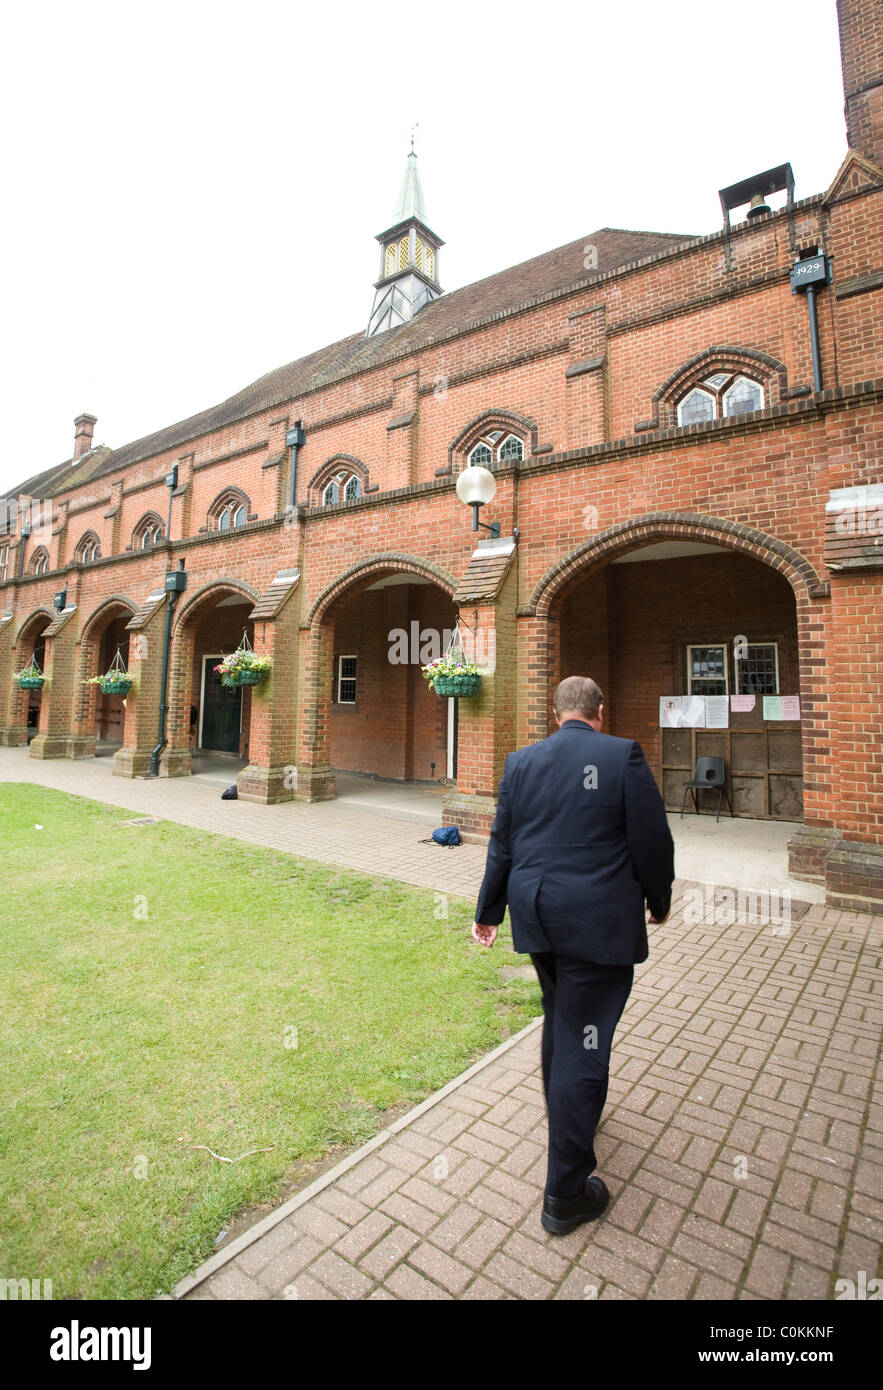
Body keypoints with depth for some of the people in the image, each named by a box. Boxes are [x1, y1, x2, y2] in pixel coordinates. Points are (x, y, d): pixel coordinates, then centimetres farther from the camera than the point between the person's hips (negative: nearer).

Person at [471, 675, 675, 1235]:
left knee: (560, 1023, 25)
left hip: (538, 916, 5)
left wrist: (489, 911, 16)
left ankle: (569, 1119, 48)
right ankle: (566, 1193, 17)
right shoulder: (624, 755, -11)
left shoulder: (521, 762, 1)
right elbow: (653, 841, -8)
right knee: (582, 1040, 4)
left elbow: (502, 844, 6)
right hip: (599, 923, -5)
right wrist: (659, 901, 10)